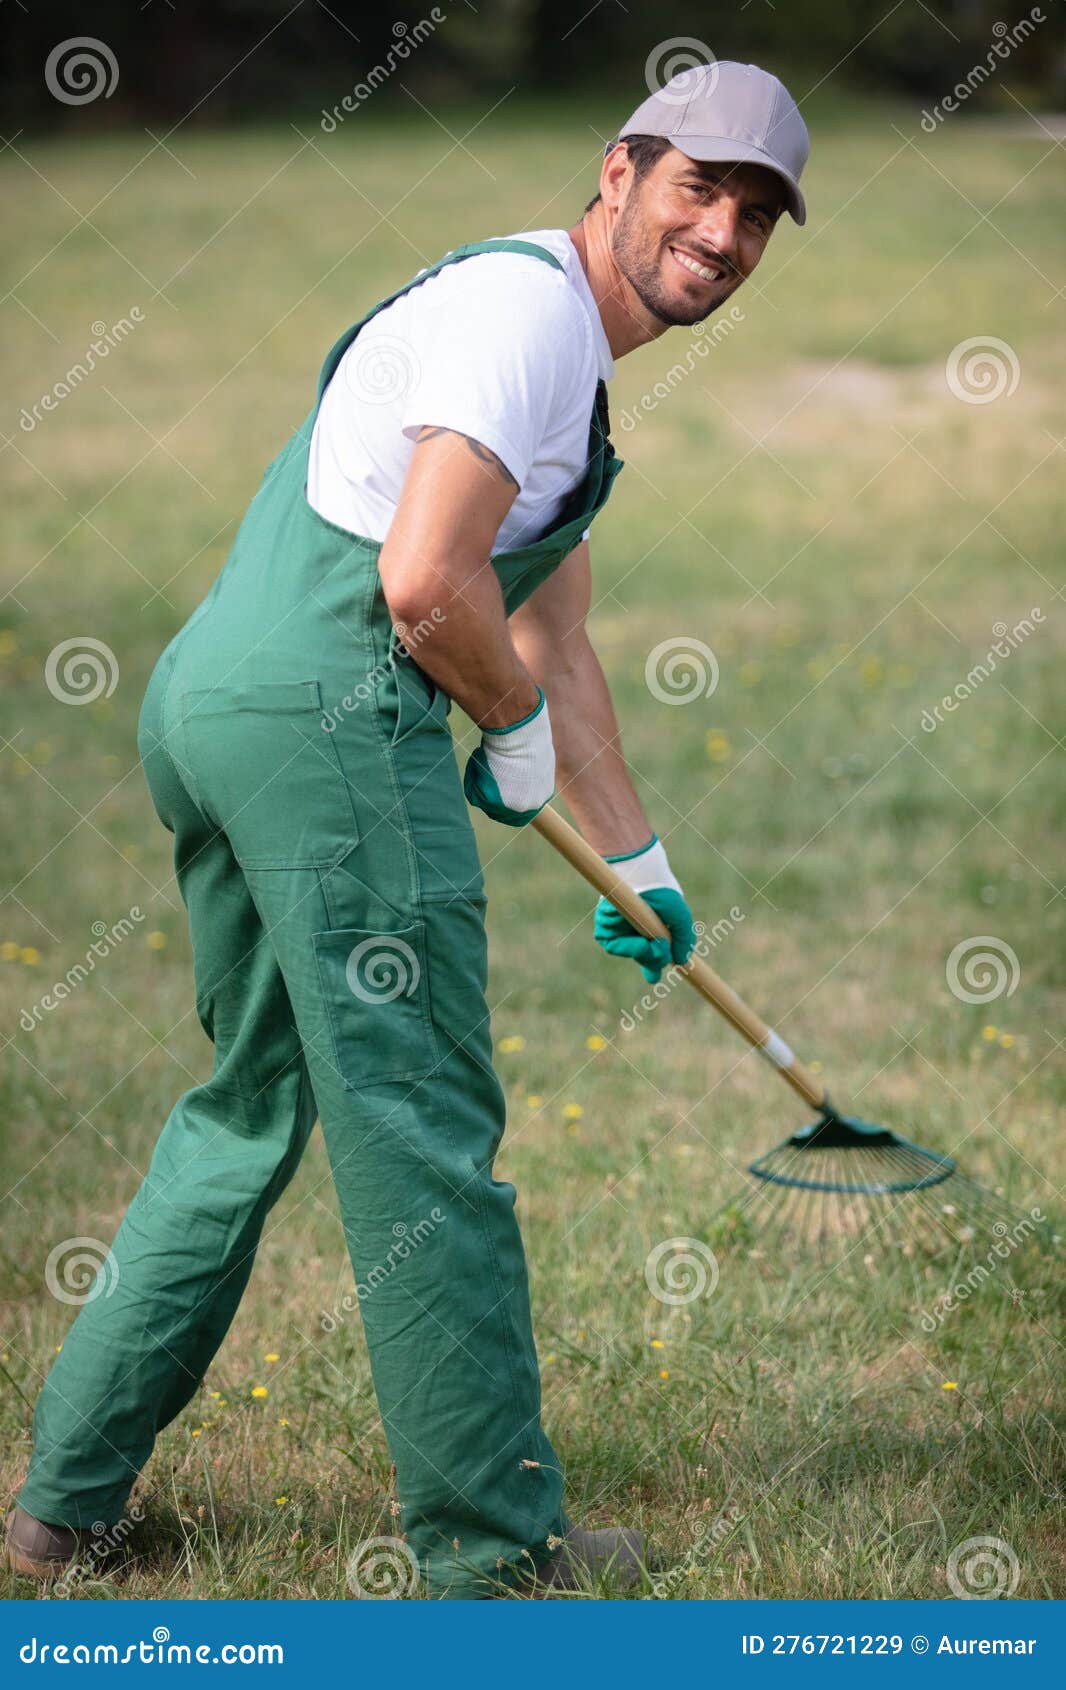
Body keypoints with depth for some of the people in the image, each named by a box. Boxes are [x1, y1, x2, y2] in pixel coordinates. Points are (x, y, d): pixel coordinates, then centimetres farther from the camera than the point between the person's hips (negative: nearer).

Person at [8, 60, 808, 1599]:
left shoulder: (569, 360, 25)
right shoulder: (522, 306, -9)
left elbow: (551, 642, 34)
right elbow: (423, 583, -20)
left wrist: (635, 859, 38)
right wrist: (520, 727, -3)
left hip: (212, 705, 11)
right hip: (330, 714, -11)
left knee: (251, 1106, 19)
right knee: (420, 1128, -3)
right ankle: (491, 1544, 5)